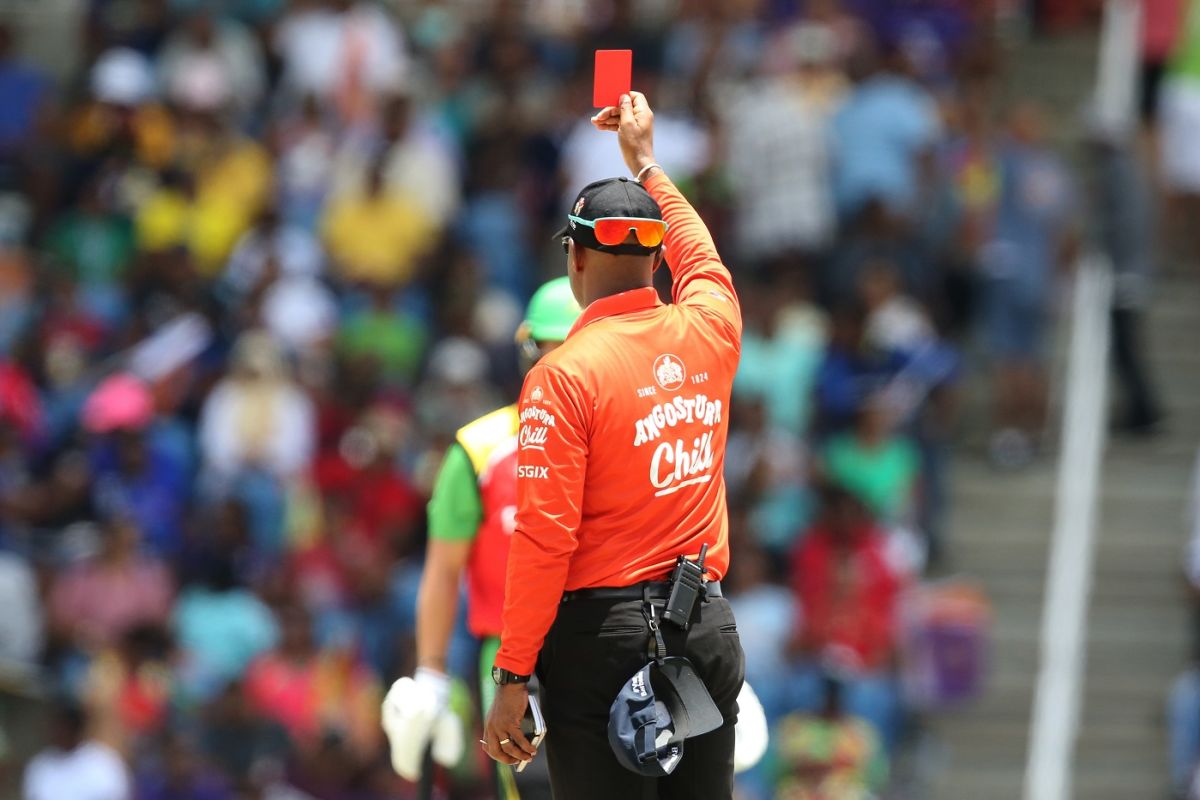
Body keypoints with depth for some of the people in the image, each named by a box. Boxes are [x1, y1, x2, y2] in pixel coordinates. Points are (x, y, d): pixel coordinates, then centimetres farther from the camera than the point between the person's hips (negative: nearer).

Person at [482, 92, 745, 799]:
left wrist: (513, 680, -10)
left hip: (603, 634, -5)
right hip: (709, 628, 5)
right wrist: (645, 161, 46)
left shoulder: (564, 375, -12)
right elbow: (702, 256, 30)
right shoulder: (708, 332, 4)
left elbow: (544, 538, -15)